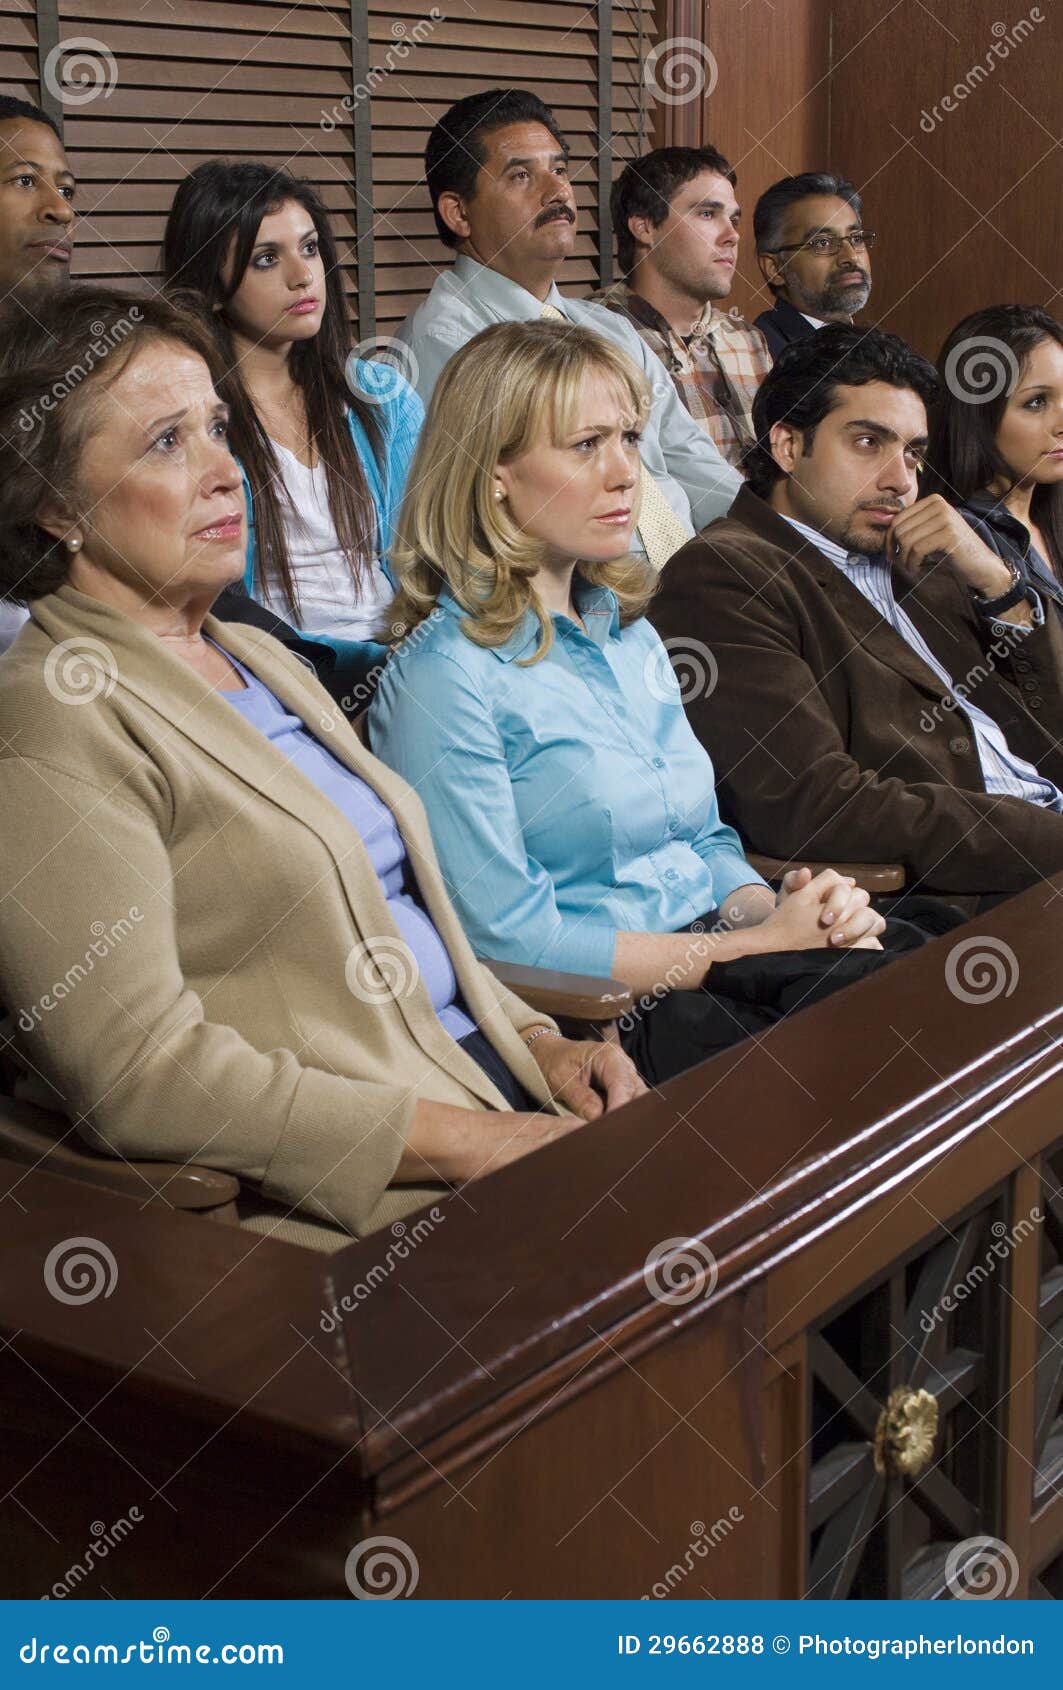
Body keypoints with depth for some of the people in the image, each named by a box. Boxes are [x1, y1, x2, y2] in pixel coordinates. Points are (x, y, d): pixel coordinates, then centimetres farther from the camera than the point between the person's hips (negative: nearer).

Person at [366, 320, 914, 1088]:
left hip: (717, 974, 8)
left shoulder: (633, 636, 17)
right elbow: (507, 941, -15)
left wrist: (784, 914, -1)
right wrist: (754, 944, -12)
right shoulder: (446, 674, -10)